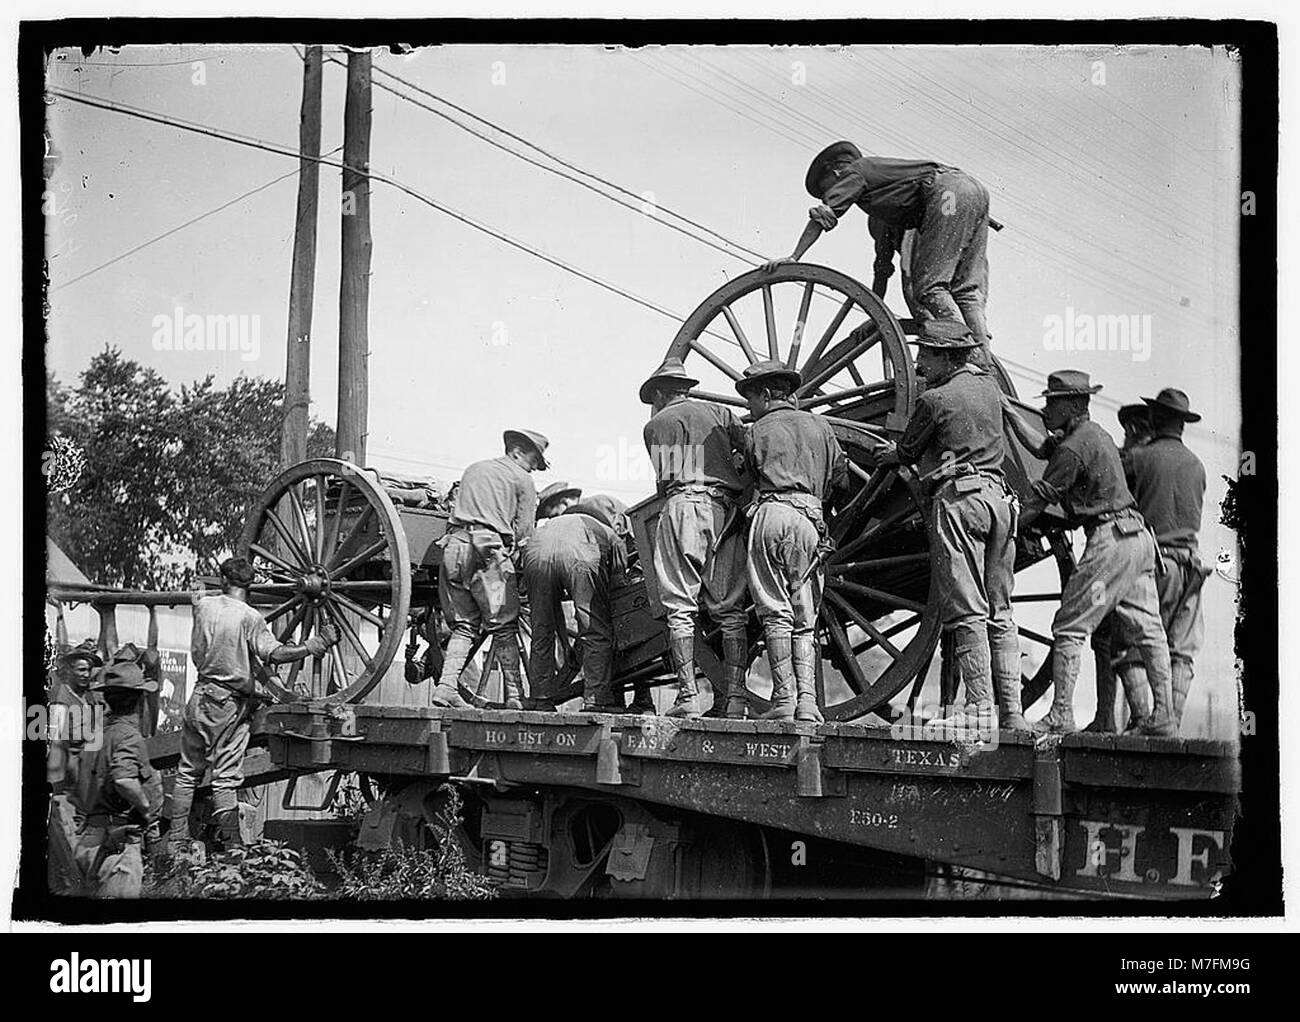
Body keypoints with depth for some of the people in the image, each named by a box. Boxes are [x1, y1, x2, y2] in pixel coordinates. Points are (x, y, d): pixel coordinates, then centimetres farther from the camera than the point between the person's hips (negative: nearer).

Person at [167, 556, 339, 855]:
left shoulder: (204, 604, 1)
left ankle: (176, 844, 19)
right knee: (226, 779, -2)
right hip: (230, 705, -5)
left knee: (188, 774, 14)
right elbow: (274, 654, -25)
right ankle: (231, 848, -1)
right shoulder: (250, 617, -14)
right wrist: (313, 646, -21)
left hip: (201, 695, 5)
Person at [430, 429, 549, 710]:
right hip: (486, 548, -6)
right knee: (504, 626, -1)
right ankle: (514, 696, -3)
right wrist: (513, 557, 14)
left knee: (463, 626, 9)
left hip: (453, 543, 6)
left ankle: (446, 686, -5)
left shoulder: (474, 469, 28)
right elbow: (524, 531, 3)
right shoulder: (522, 479, 10)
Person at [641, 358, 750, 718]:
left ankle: (687, 696, -11)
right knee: (730, 609, 4)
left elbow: (663, 479, 12)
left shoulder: (653, 427, 17)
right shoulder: (720, 414, 20)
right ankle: (734, 694, -4)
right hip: (726, 509, 2)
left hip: (682, 505, -2)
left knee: (681, 609, -3)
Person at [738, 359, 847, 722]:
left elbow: (753, 474, 14)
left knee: (776, 613, -3)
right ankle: (807, 701, -7)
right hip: (811, 519, 3)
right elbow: (840, 473, 20)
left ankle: (784, 700, -11)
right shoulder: (818, 425, 18)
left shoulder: (760, 430, 11)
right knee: (804, 618, 5)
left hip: (773, 512, -3)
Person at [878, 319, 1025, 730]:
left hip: (958, 496, -7)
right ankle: (1012, 712, 4)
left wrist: (888, 453, 31)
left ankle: (979, 709, -12)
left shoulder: (934, 400, -3)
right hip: (999, 496, 7)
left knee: (967, 612, -7)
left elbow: (906, 452, 10)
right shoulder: (988, 386, 15)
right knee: (1000, 612, 8)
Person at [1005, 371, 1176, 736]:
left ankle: (1061, 715, -9)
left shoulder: (1073, 448, -12)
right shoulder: (1095, 432, 17)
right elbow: (1041, 448, 30)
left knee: (1070, 628, -6)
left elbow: (1035, 504, -9)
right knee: (1147, 630, 9)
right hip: (1140, 535, 10)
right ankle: (1163, 717, 9)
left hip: (1110, 538, -10)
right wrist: (1009, 413, 29)